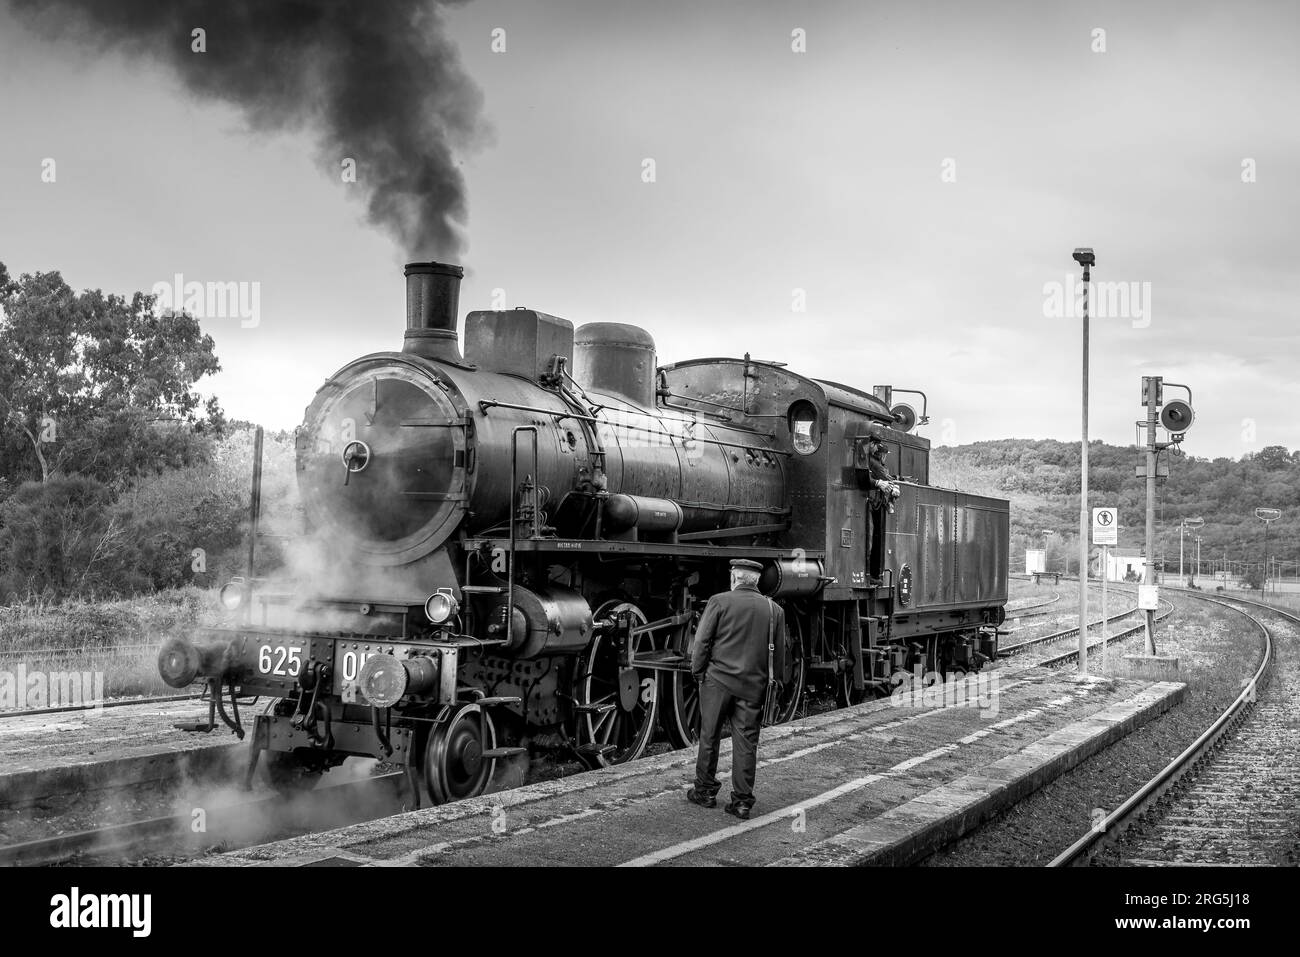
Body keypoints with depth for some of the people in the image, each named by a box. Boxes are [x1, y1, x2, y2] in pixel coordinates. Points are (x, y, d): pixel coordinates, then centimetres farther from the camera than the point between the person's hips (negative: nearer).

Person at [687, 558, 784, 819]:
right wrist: (769, 682, 19)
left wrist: (698, 672, 6)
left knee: (709, 736, 11)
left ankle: (705, 791, 21)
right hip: (754, 685, 2)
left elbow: (702, 641, -5)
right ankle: (742, 800, 7)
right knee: (746, 741, 6)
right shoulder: (774, 609, 5)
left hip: (718, 680, -2)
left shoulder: (719, 602, -5)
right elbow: (779, 652, 10)